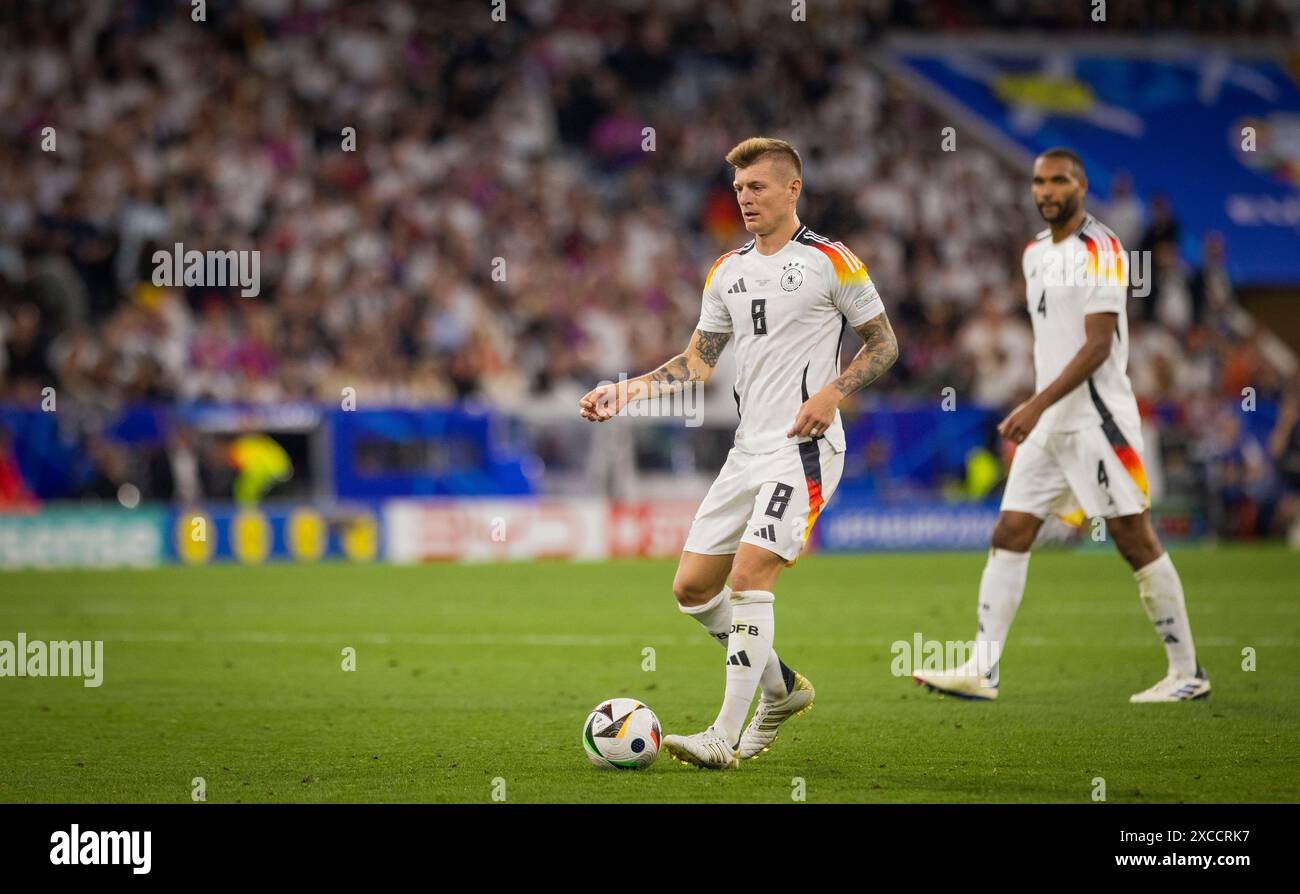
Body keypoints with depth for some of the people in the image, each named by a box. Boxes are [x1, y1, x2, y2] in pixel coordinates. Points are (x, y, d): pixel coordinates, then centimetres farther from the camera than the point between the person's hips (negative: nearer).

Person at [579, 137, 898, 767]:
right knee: (692, 587, 6)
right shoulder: (727, 271, 13)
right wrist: (624, 392, 5)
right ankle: (783, 688, 25)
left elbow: (883, 344, 0)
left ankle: (726, 739, -16)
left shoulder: (830, 261, -5)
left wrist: (833, 393, -15)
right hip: (748, 449, 8)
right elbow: (698, 361, 17)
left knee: (749, 576, -19)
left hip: (803, 449, -7)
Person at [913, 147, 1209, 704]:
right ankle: (981, 672, 1)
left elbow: (1097, 345, -17)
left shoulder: (1099, 252, -12)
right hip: (1049, 423, 8)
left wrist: (1037, 406, -22)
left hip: (1097, 418, -8)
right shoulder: (1036, 253, 15)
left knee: (1136, 542, -5)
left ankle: (1187, 673, 4)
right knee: (1008, 537, 2)